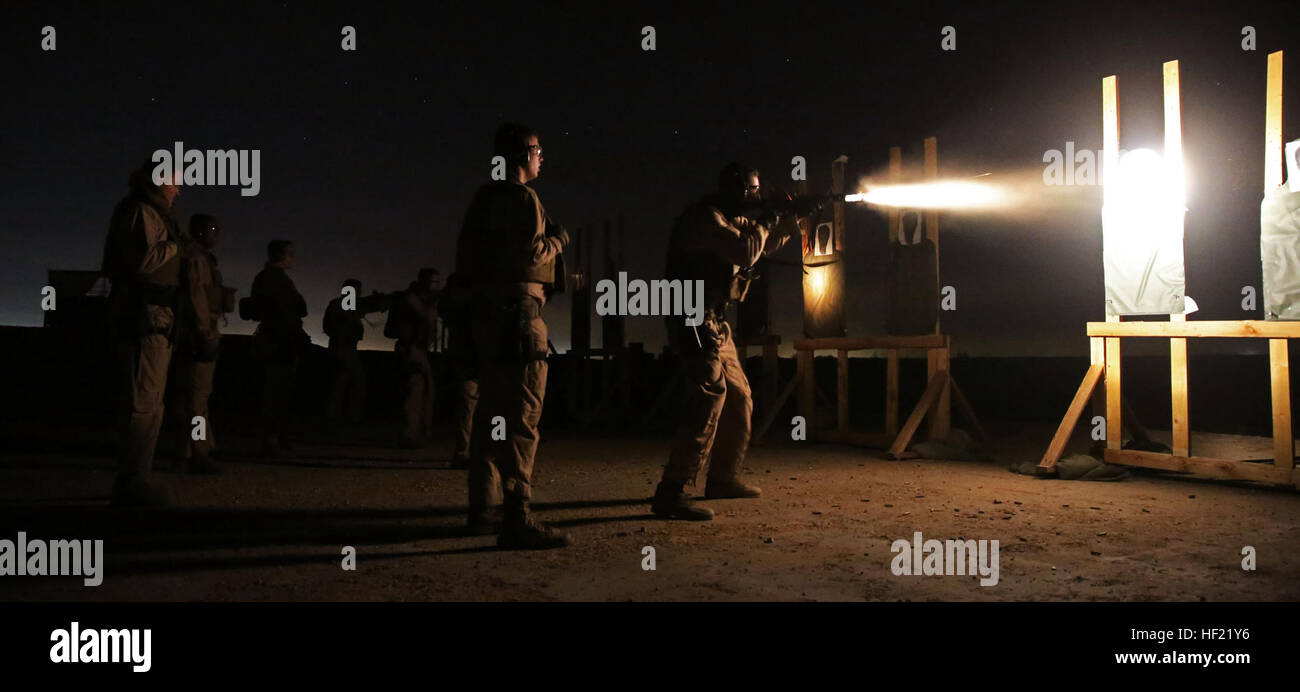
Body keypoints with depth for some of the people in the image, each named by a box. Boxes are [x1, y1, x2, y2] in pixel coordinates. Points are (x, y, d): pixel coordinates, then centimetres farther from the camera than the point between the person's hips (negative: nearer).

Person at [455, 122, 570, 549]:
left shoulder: (484, 199, 18)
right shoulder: (522, 198, -8)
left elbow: (467, 255, 18)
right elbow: (530, 255, -19)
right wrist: (557, 240, -1)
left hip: (486, 313, 9)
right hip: (516, 313, -9)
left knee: (491, 413, 14)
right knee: (522, 416, -12)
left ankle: (481, 510, 18)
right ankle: (517, 520, -16)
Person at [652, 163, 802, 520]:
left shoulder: (731, 219, 17)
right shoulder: (705, 217, -14)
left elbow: (761, 246, 32)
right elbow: (745, 252, -24)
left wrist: (788, 225, 15)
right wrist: (761, 223, -5)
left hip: (716, 326, 11)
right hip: (696, 323, -11)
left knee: (738, 398, 17)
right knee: (709, 396, -21)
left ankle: (723, 478, 29)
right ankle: (671, 494, -24)